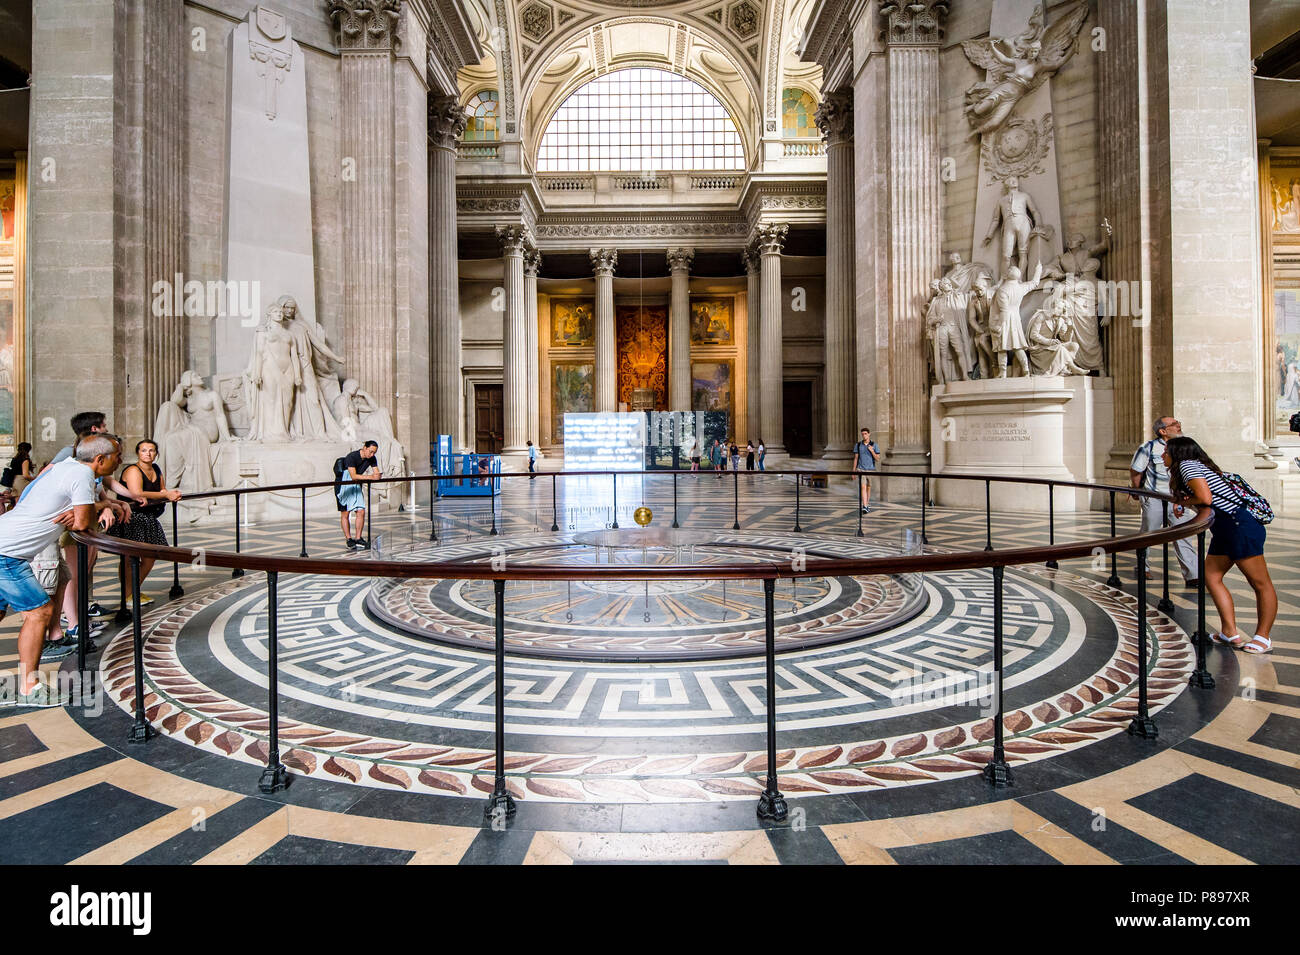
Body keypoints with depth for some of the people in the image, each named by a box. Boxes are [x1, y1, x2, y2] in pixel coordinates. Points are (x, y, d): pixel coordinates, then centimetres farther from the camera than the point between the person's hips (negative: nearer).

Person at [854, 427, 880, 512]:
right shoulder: (858, 445, 0)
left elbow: (878, 459, -5)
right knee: (863, 487, -15)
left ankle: (867, 504, 34)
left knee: (868, 488, 15)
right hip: (861, 470, -1)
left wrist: (872, 451, -21)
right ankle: (865, 507, -22)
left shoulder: (874, 445, -3)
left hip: (871, 470, 1)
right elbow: (855, 459, 6)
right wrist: (853, 471, 4)